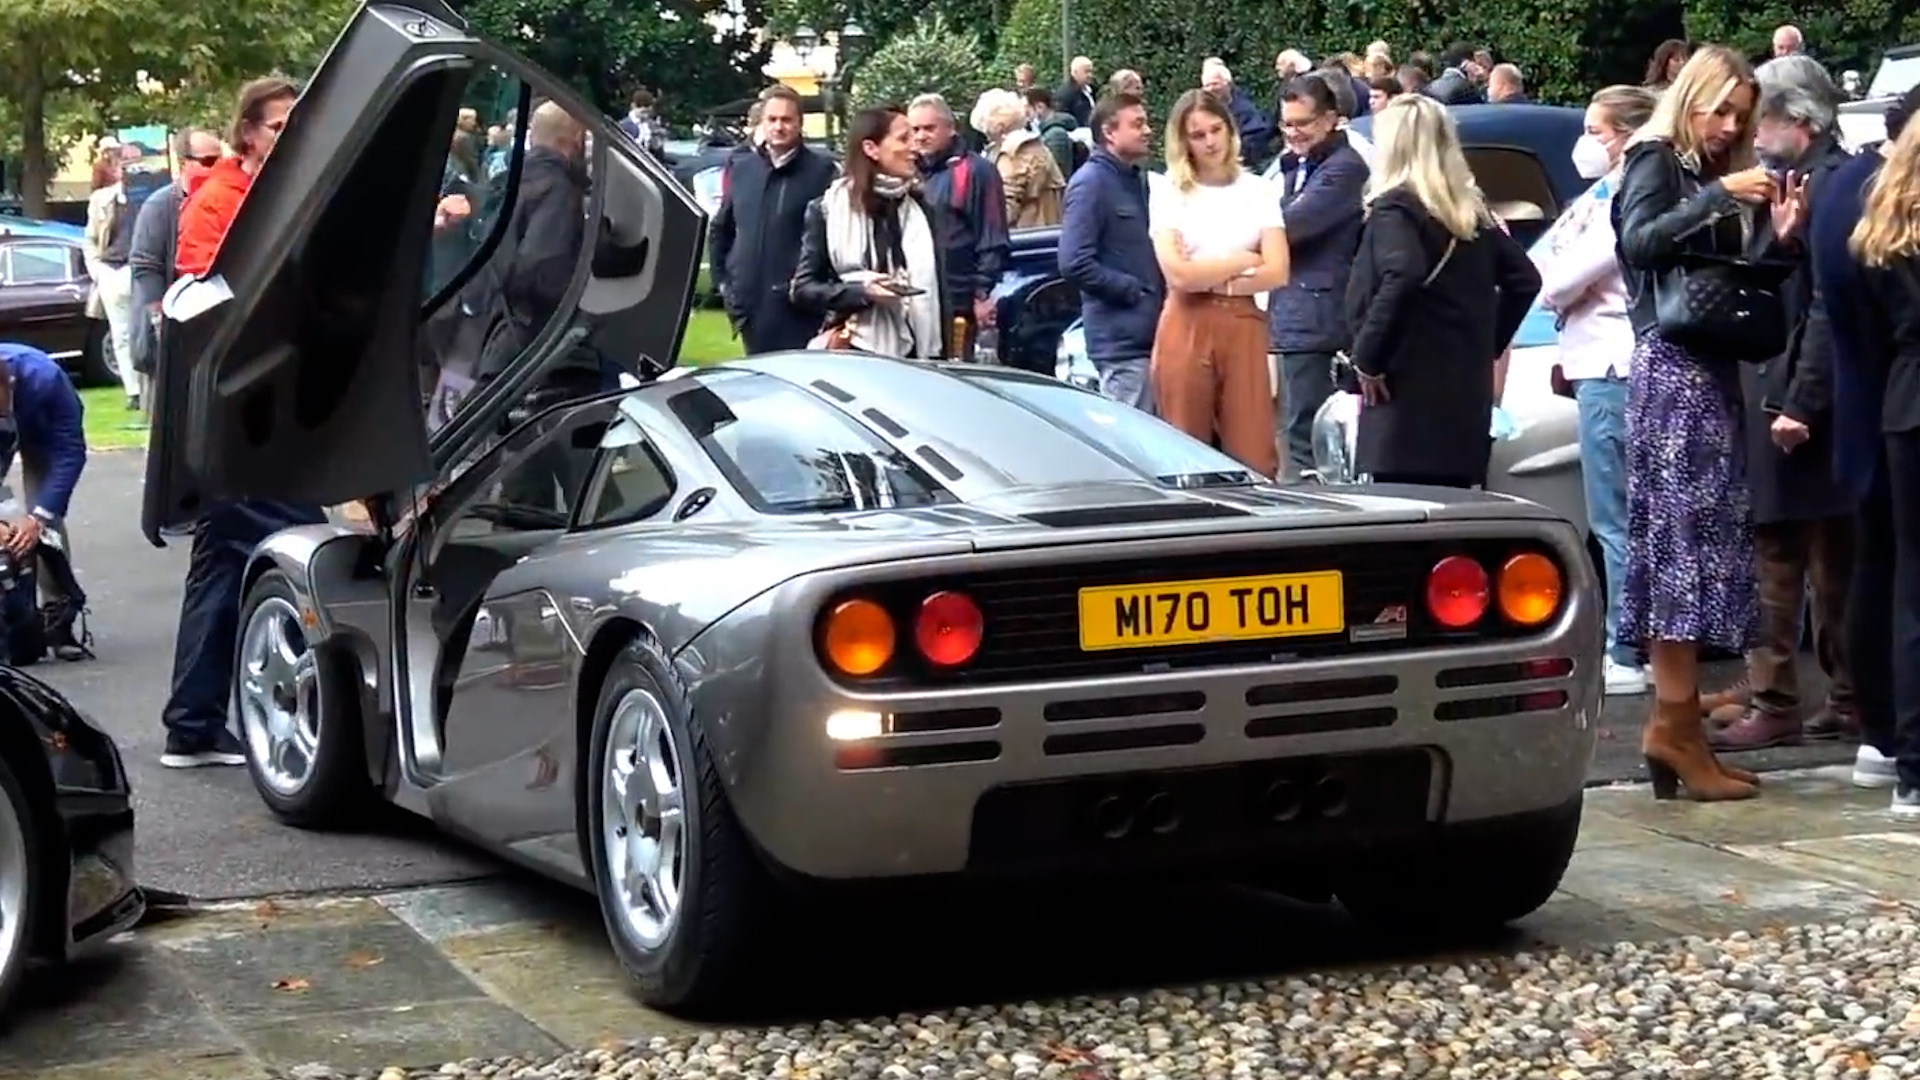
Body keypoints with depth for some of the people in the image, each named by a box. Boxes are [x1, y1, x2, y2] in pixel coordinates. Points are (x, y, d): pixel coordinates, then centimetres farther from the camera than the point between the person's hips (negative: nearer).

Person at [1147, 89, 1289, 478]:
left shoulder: (1258, 190, 10)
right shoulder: (1168, 194, 5)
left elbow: (1277, 272, 0)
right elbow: (1177, 273, -7)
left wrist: (1209, 280, -6)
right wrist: (1243, 260, 0)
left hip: (1244, 328, 1)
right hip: (1186, 329, -1)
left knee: (1254, 460, -5)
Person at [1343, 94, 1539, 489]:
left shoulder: (1395, 207, -8)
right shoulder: (1472, 211, 15)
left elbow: (1401, 276, -25)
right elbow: (1524, 279, 16)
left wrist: (1367, 358, -17)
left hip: (1408, 398, -8)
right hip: (1466, 394, 8)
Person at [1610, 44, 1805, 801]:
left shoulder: (1725, 177, 21)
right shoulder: (1655, 163, 1)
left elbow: (1738, 283, 17)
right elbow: (1640, 240, -17)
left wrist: (1774, 234, 2)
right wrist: (1717, 196, -22)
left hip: (1714, 369, 8)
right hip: (1672, 366, -8)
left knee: (1707, 538, 3)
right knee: (1684, 536, -12)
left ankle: (1676, 719, 2)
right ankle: (1676, 722, -13)